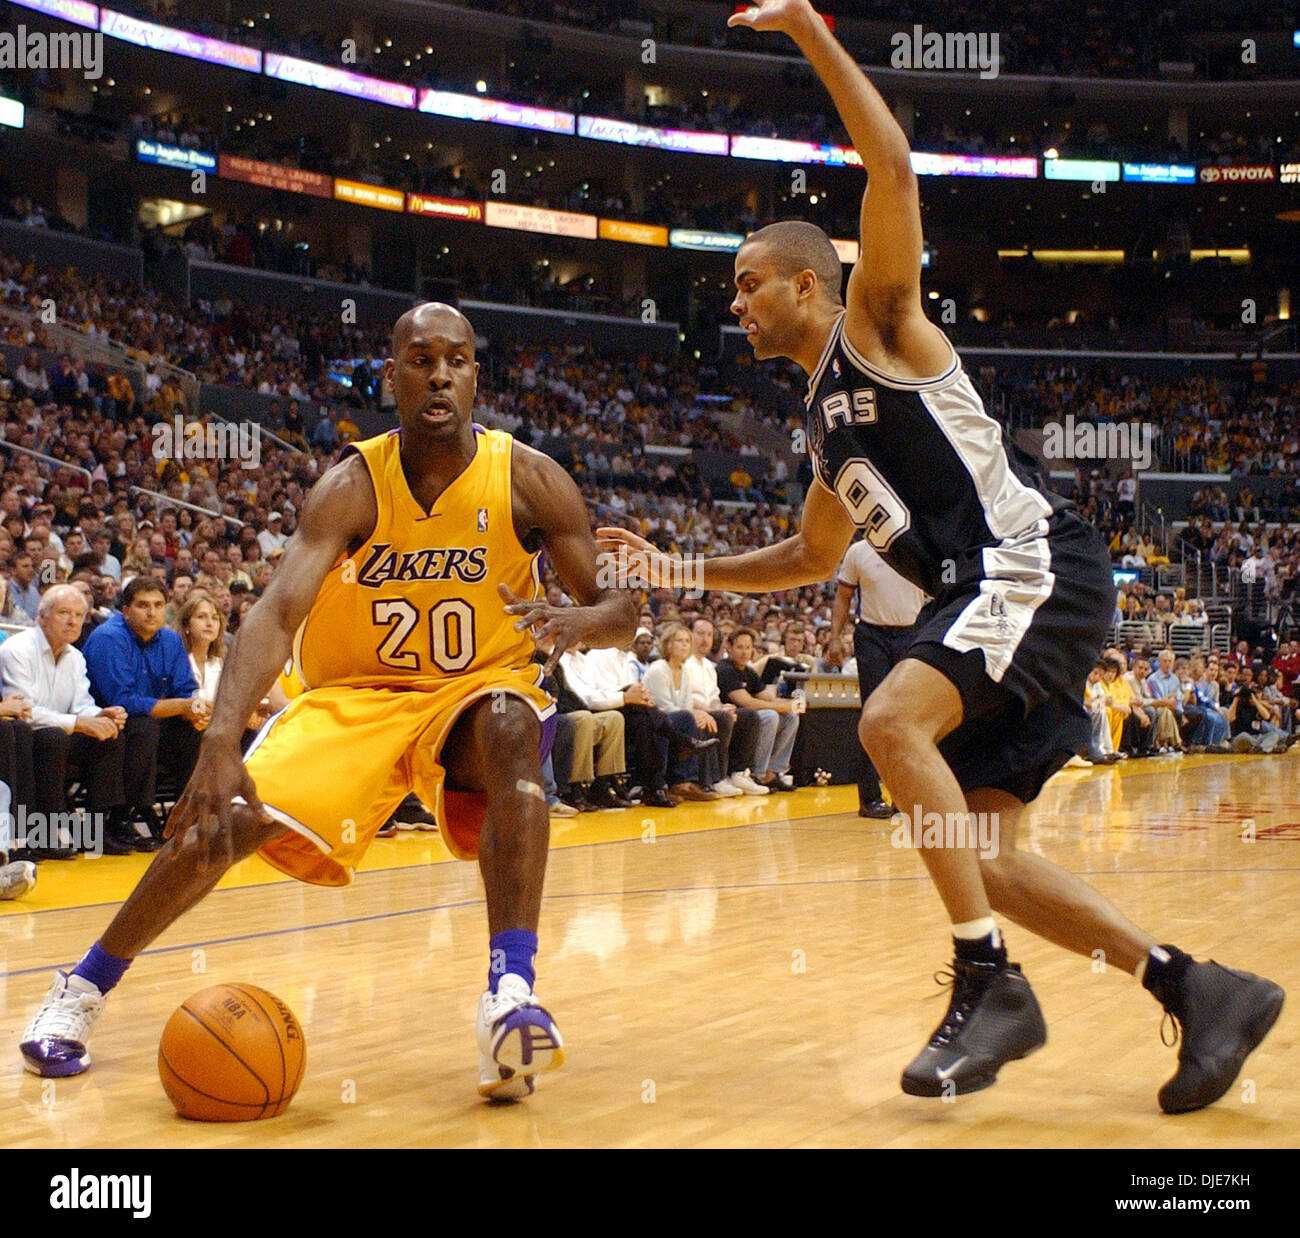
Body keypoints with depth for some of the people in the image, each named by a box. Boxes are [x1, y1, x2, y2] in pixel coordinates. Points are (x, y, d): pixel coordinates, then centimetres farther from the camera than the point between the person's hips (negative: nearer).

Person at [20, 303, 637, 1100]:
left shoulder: (528, 480, -14)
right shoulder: (354, 486, -16)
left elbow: (621, 611, -10)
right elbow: (278, 613, -29)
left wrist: (579, 623, -36)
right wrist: (221, 743, -46)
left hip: (475, 689, 0)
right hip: (355, 696, 0)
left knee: (512, 726, -36)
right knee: (229, 816, -18)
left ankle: (512, 992, -43)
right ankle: (84, 987, 7)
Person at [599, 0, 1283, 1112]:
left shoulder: (876, 326, 0)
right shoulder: (825, 420, 23)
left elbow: (893, 171, -15)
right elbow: (816, 556, 35)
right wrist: (686, 572, 29)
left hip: (1039, 565, -9)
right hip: (988, 600, 9)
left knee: (892, 720, -27)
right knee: (982, 857, 0)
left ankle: (990, 984, -20)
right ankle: (1200, 990, 5)